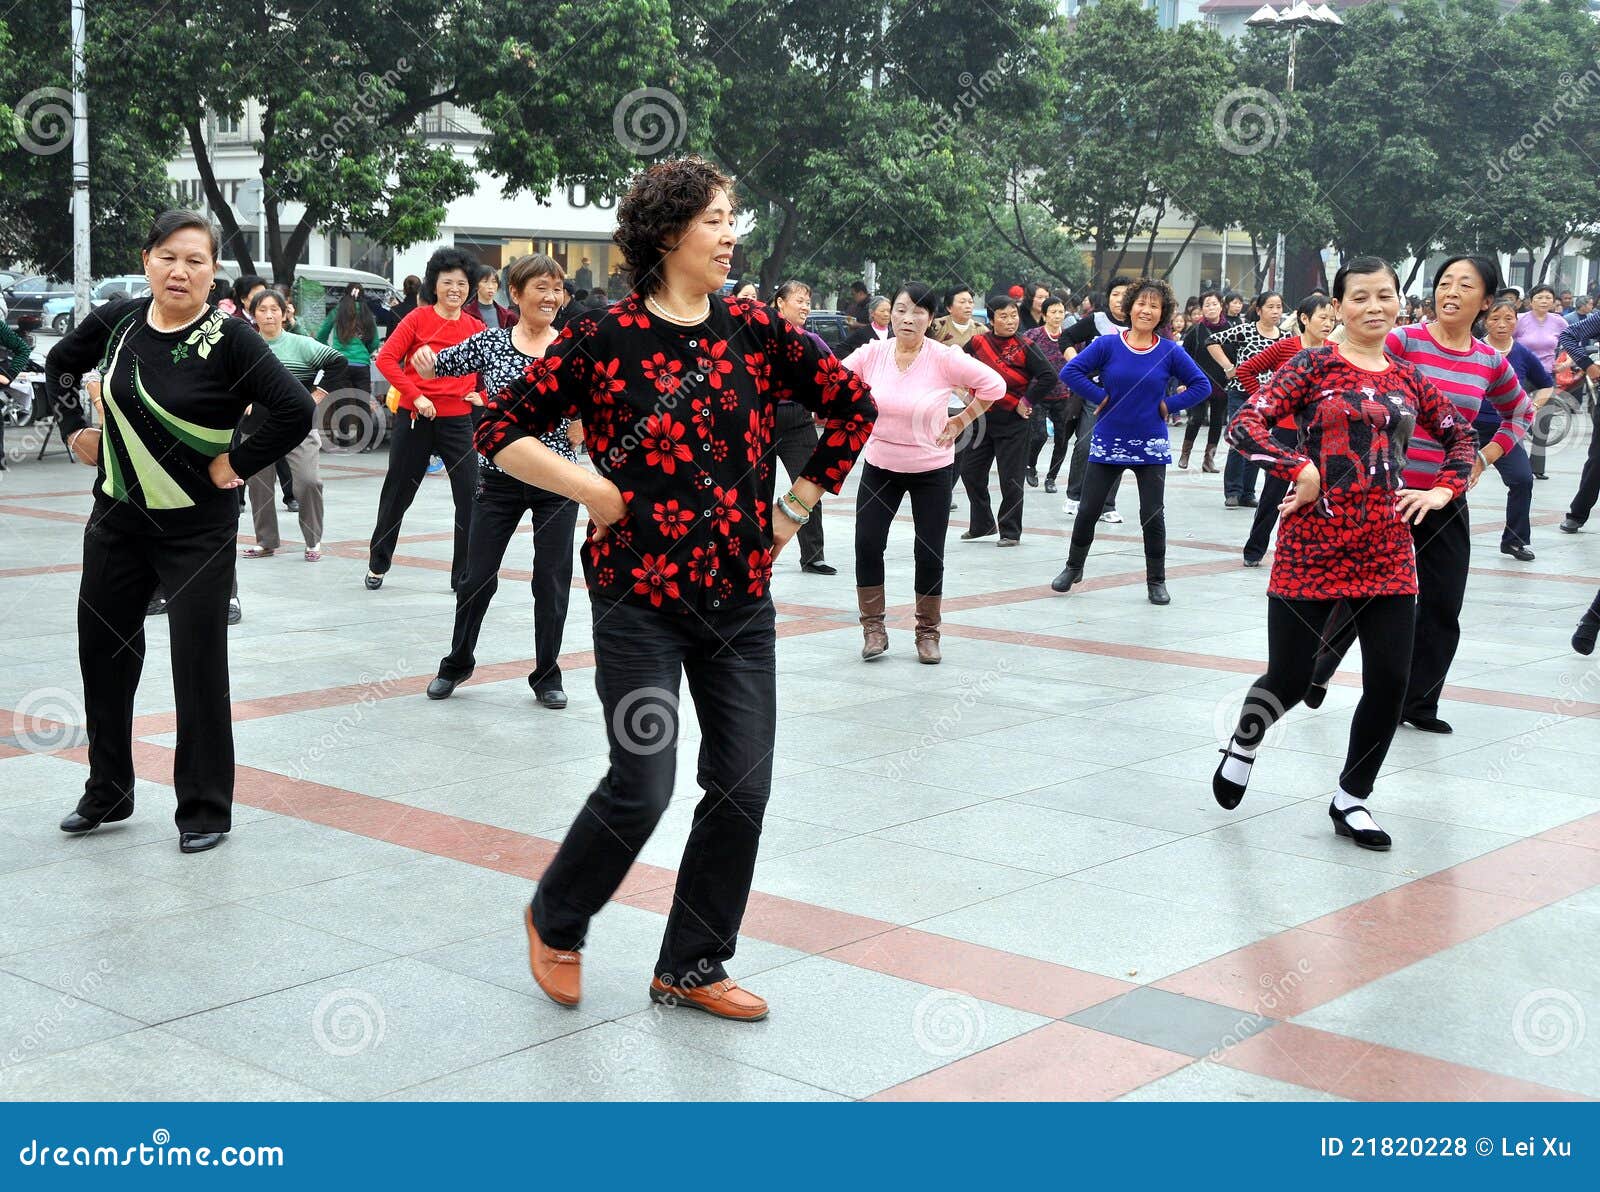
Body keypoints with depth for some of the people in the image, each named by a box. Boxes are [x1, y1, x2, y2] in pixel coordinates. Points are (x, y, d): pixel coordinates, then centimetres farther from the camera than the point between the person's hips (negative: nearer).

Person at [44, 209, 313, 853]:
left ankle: (205, 809, 12)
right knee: (102, 651, 14)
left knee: (199, 665, -1)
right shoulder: (118, 320, -1)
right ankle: (107, 794, 31)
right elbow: (60, 364, 19)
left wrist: (234, 465, -16)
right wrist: (76, 429, 8)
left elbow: (296, 411, -21)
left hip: (198, 528, -5)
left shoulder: (229, 337, -15)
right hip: (116, 518, 5)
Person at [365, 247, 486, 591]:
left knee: (471, 498, -7)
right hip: (415, 418, -2)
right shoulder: (418, 318, -6)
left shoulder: (475, 327, 3)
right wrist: (416, 396, -18)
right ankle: (378, 565, 30)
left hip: (458, 421, 2)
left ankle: (465, 575, 4)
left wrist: (482, 394, 0)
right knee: (397, 495, 12)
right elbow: (386, 359, -11)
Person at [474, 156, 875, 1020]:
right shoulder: (603, 339, -7)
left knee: (743, 787, 4)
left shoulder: (754, 332, 4)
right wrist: (588, 488, -12)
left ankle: (691, 967, 22)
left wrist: (796, 507, 10)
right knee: (642, 786, -5)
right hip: (640, 597, -4)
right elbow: (499, 430, -3)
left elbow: (853, 405, 15)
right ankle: (556, 920, 25)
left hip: (740, 597, 5)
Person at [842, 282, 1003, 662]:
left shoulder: (944, 358, -16)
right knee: (867, 545, -3)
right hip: (879, 466, 2)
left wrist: (959, 422, -9)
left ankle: (928, 632, 20)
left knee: (929, 554, 3)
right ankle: (873, 628, 10)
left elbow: (993, 385, -10)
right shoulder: (872, 353, -8)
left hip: (932, 470, -2)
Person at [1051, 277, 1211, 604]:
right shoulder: (1108, 345, -5)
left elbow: (1201, 385, 4)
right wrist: (1099, 397, -10)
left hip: (1151, 447, 0)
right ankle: (1073, 567, 26)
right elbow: (1070, 371, -7)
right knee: (1089, 509, 6)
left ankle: (1156, 580, 16)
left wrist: (1169, 404, -5)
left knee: (1152, 514, 3)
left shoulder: (1170, 352, -3)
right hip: (1108, 442, 0)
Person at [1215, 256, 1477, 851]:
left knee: (1390, 680, 0)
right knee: (1291, 677, 2)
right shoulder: (1315, 365, -3)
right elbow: (1244, 424, -13)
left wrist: (1442, 491, 9)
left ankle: (1351, 801, 19)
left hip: (1387, 552, 4)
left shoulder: (1409, 378, 11)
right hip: (1313, 546, -4)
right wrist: (1301, 471, -18)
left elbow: (1460, 437, 24)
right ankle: (1244, 744, 36)